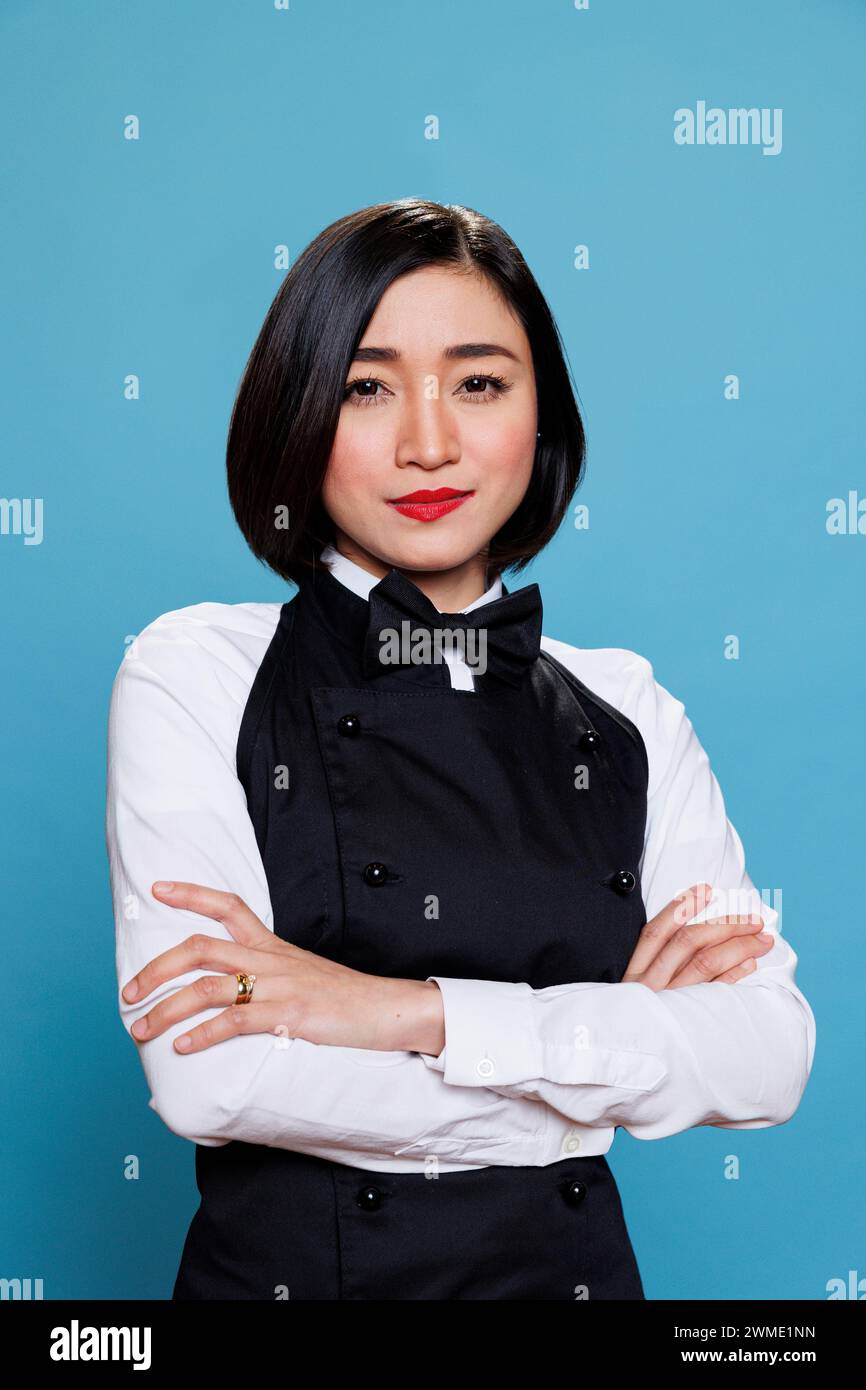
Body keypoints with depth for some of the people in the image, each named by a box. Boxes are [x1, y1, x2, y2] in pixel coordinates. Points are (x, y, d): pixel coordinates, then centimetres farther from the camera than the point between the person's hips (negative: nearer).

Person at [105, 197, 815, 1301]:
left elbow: (770, 1056, -12)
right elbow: (208, 1084, -21)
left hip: (572, 1264, 3)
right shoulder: (196, 673, -10)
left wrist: (414, 1010, -23)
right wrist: (620, 1037, -15)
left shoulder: (624, 713, -1)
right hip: (282, 1264, -2)